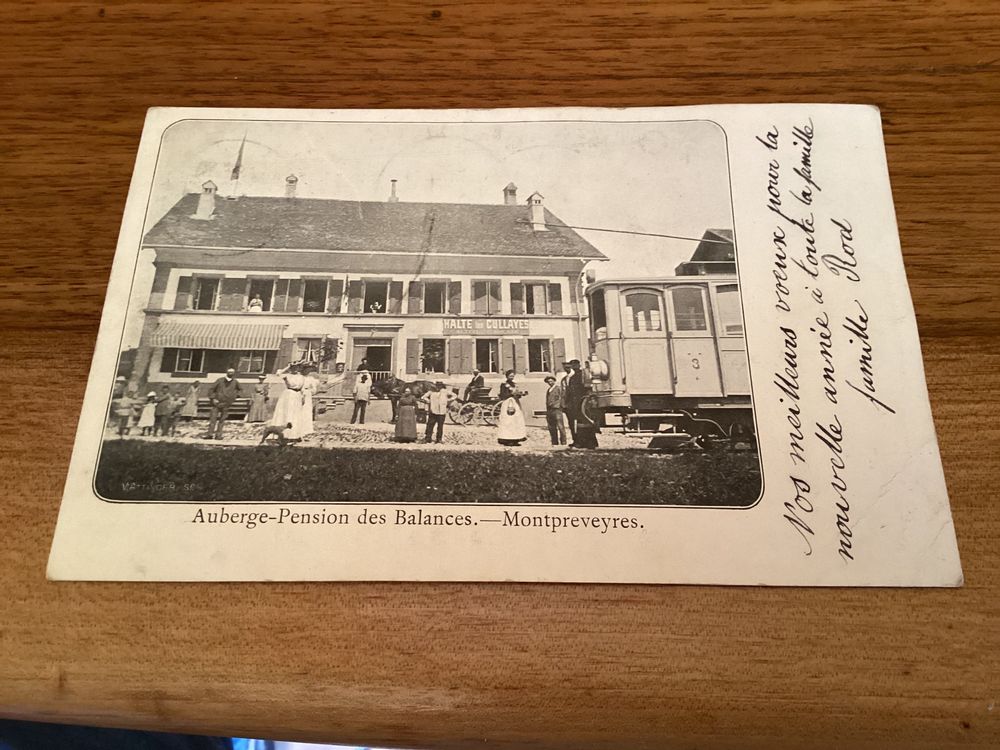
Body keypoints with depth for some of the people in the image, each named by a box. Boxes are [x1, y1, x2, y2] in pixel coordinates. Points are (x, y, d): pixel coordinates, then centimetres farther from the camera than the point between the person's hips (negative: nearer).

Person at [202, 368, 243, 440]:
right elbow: (212, 389, 3)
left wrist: (237, 395, 2)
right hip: (217, 402, -1)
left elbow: (240, 390, 21)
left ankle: (218, 434, 8)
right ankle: (210, 433, 1)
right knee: (213, 418, -4)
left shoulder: (235, 382, 3)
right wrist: (213, 398, -7)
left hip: (226, 404, 1)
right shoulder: (220, 380, -2)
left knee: (222, 420, 3)